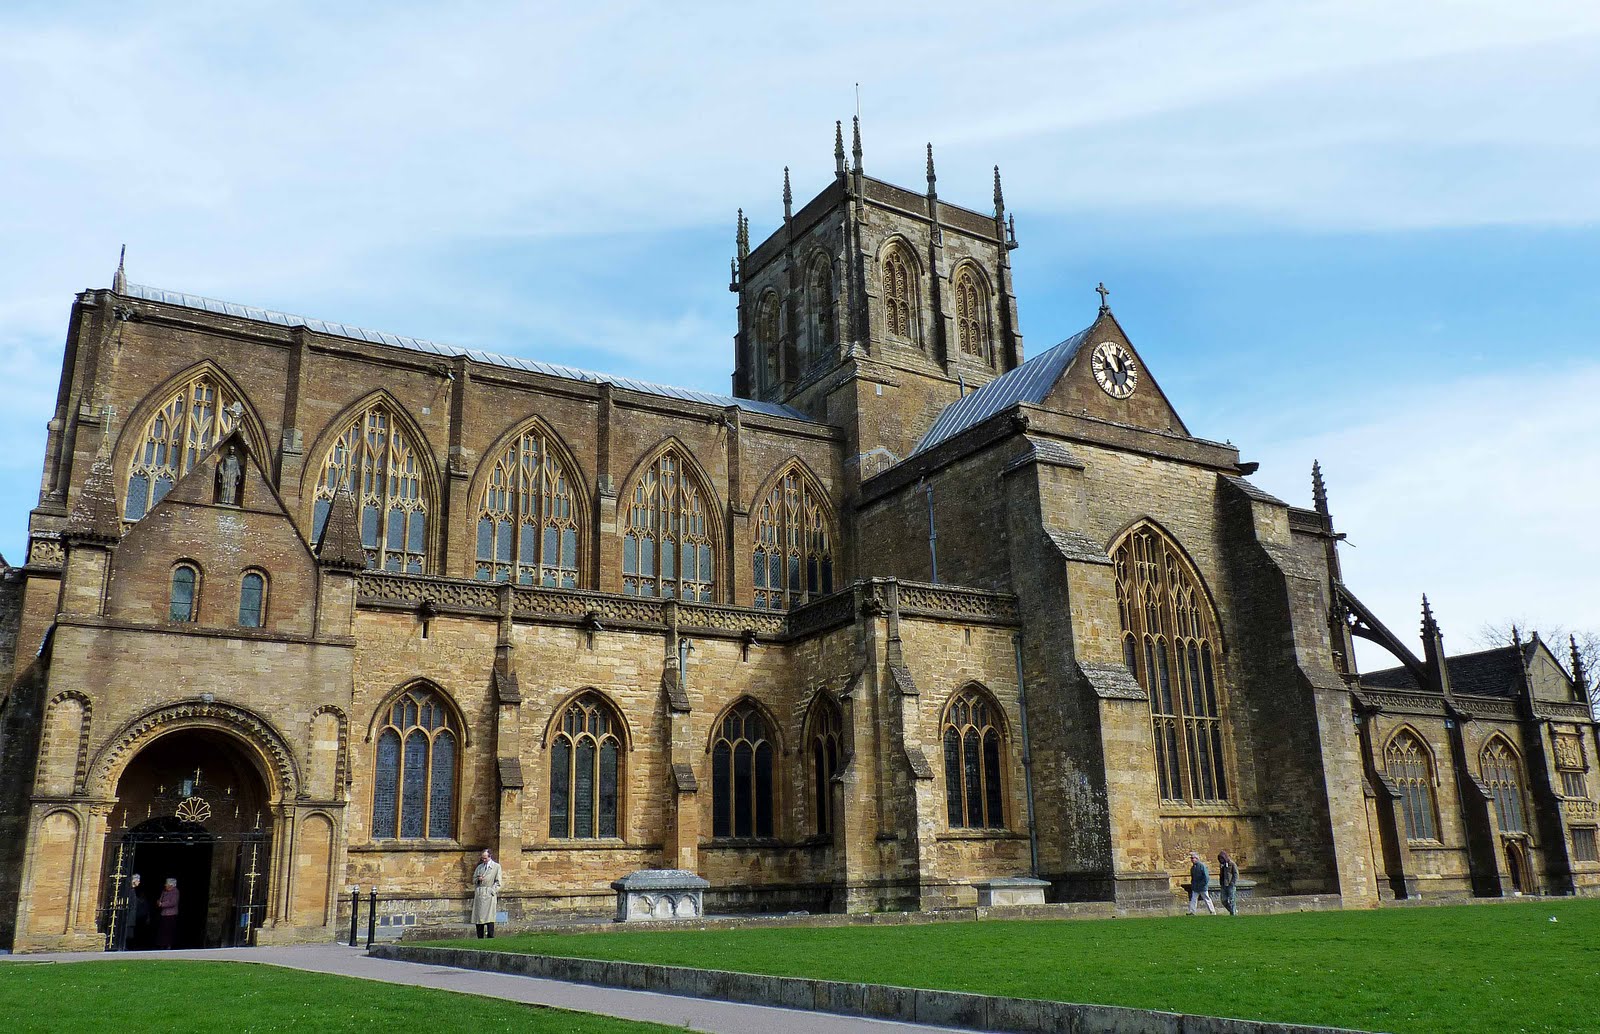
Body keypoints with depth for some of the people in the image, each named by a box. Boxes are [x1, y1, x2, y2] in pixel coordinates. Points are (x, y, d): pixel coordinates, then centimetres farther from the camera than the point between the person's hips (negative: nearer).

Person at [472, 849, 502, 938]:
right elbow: (473, 880, 23)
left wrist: (492, 891, -9)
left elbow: (498, 882, 4)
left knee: (489, 918, -12)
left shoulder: (496, 866, 8)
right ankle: (480, 938, 3)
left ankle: (490, 937, -12)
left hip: (490, 894, -4)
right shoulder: (479, 867, 20)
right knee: (478, 917, -1)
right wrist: (478, 879, 1)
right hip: (479, 894, 4)